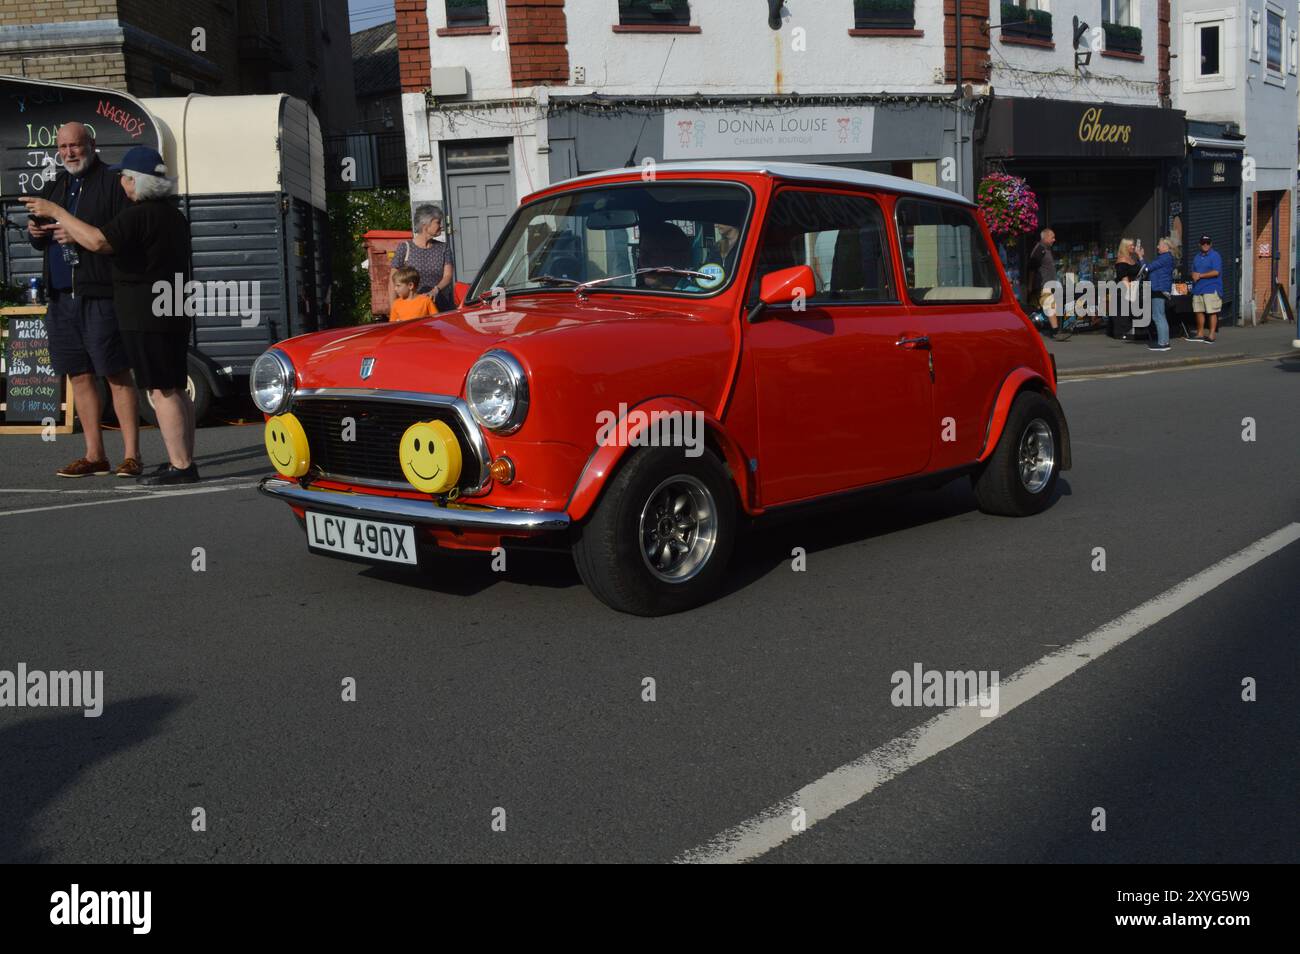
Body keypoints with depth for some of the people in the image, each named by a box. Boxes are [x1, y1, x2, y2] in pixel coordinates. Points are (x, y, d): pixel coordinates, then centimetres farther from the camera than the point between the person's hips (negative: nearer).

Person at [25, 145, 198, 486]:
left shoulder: (137, 215, -14)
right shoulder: (174, 216, 17)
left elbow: (98, 241, -24)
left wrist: (56, 212, -13)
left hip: (144, 317, -9)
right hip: (174, 314, 9)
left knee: (161, 391, -9)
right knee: (175, 389, 11)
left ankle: (180, 466, -10)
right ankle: (185, 460, 15)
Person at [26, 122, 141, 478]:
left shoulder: (112, 182, -3)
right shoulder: (57, 186, 19)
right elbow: (43, 242, 24)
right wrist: (35, 232, 2)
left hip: (100, 294, -7)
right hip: (62, 295, 7)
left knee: (117, 374, -4)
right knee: (79, 375, 9)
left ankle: (130, 455, 0)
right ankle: (94, 455, 16)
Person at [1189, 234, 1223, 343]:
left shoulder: (1215, 256, -5)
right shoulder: (1197, 257, 18)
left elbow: (1216, 272, -15)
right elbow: (1193, 271, 23)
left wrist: (1200, 275, -13)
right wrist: (1194, 275, -2)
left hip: (1211, 289, -7)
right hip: (1198, 289, 7)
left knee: (1212, 312, -5)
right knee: (1199, 311, 10)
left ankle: (1212, 336, -3)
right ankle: (1200, 334, 20)